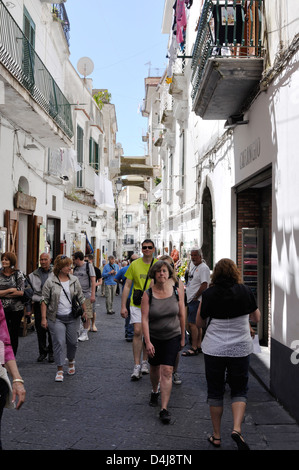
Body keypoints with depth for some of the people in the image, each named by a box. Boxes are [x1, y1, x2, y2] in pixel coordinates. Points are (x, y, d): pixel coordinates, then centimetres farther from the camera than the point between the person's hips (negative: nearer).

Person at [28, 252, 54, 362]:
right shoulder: (33, 275, 9)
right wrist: (28, 308, 6)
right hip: (38, 305, 2)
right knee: (40, 330, 4)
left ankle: (51, 352, 15)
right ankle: (42, 352, 18)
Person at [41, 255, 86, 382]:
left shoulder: (74, 280, 5)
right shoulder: (50, 281, -4)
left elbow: (81, 297, 13)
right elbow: (44, 300, -3)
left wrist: (84, 311, 14)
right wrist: (43, 318, -7)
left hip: (72, 317, 3)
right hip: (56, 319, -2)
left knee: (72, 342, 9)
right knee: (59, 343, -5)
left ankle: (71, 362, 35)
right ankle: (60, 370, 4)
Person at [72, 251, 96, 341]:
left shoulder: (88, 266, -4)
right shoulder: (75, 268, 14)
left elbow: (93, 281, -8)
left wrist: (93, 295, -15)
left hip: (86, 295, -5)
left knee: (86, 315, -1)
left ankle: (85, 334, 8)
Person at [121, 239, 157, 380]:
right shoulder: (134, 264, -1)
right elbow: (127, 286, 1)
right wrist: (123, 306, -3)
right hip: (137, 304, -1)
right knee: (137, 332, -11)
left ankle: (144, 362, 27)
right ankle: (137, 366, -6)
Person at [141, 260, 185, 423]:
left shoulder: (176, 291, -8)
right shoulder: (148, 294, -12)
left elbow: (181, 315, 1)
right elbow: (145, 319, -16)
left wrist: (182, 337, 5)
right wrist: (147, 342, -22)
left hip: (172, 337, -1)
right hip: (154, 337, 1)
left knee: (167, 371, -8)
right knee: (154, 367, 18)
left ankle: (164, 409, -4)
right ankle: (154, 392, 48)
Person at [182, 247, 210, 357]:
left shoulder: (203, 268, -13)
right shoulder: (193, 266, 17)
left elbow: (204, 285, -21)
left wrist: (195, 298, -16)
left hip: (197, 301, -10)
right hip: (191, 300, 10)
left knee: (192, 323, -11)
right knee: (196, 324, 13)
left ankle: (194, 348, -7)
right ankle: (199, 346, 20)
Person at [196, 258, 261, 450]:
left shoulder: (209, 294, -9)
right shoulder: (245, 291, -5)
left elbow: (200, 322, 2)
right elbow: (257, 317, 9)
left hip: (214, 349, 0)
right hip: (241, 348, 1)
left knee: (215, 391, 12)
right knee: (239, 390, 14)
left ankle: (217, 436, 19)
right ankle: (237, 428, -5)